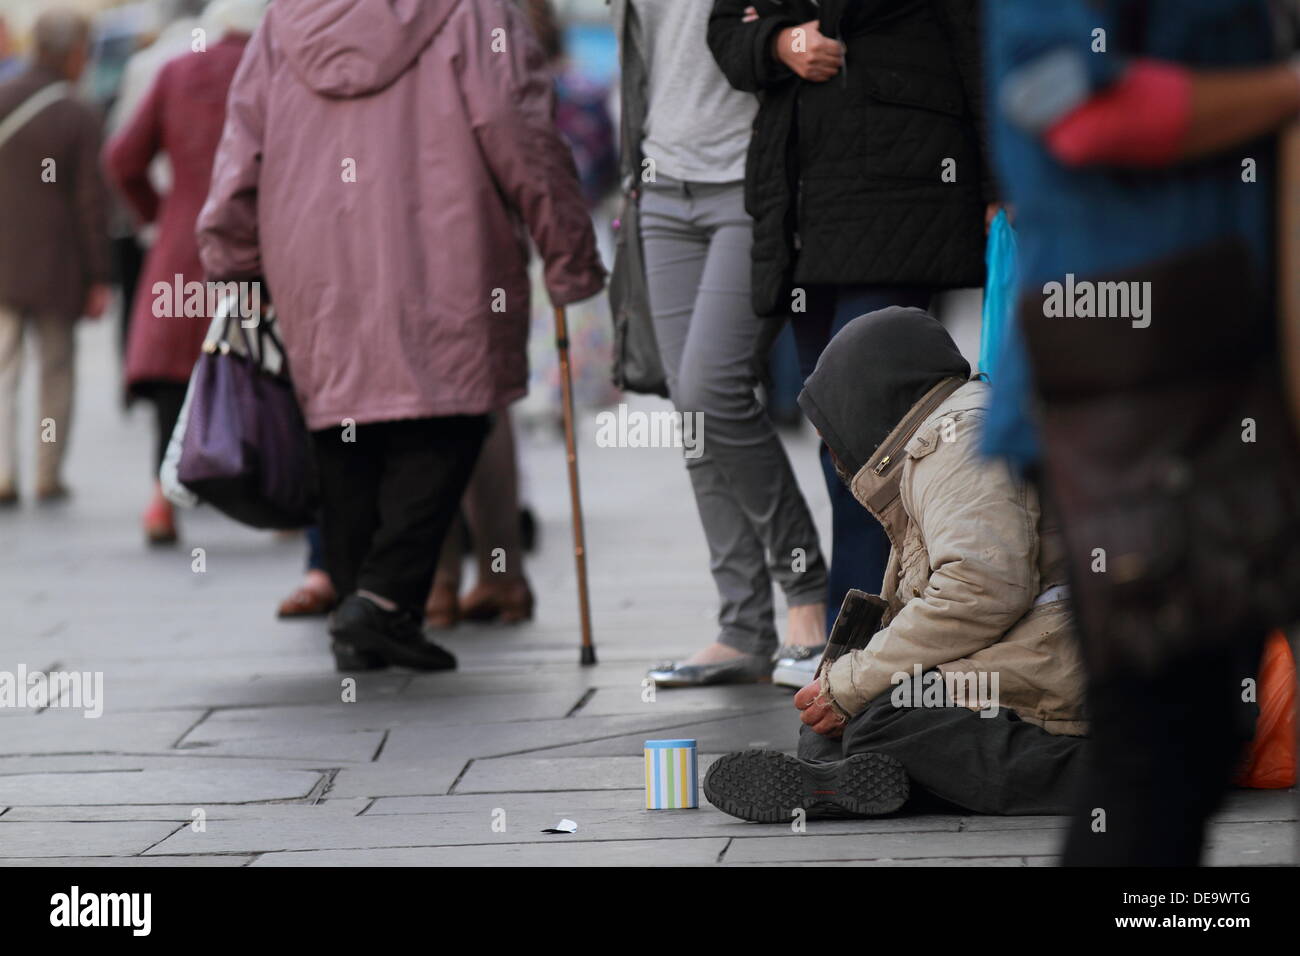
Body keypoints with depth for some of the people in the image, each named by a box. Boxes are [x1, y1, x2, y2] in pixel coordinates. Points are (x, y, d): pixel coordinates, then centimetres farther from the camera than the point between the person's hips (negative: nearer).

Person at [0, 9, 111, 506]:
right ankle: (48, 476, 15)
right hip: (56, 268, -2)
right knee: (57, 369, 12)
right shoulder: (78, 119, -11)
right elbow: (91, 202, -9)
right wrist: (98, 278, -4)